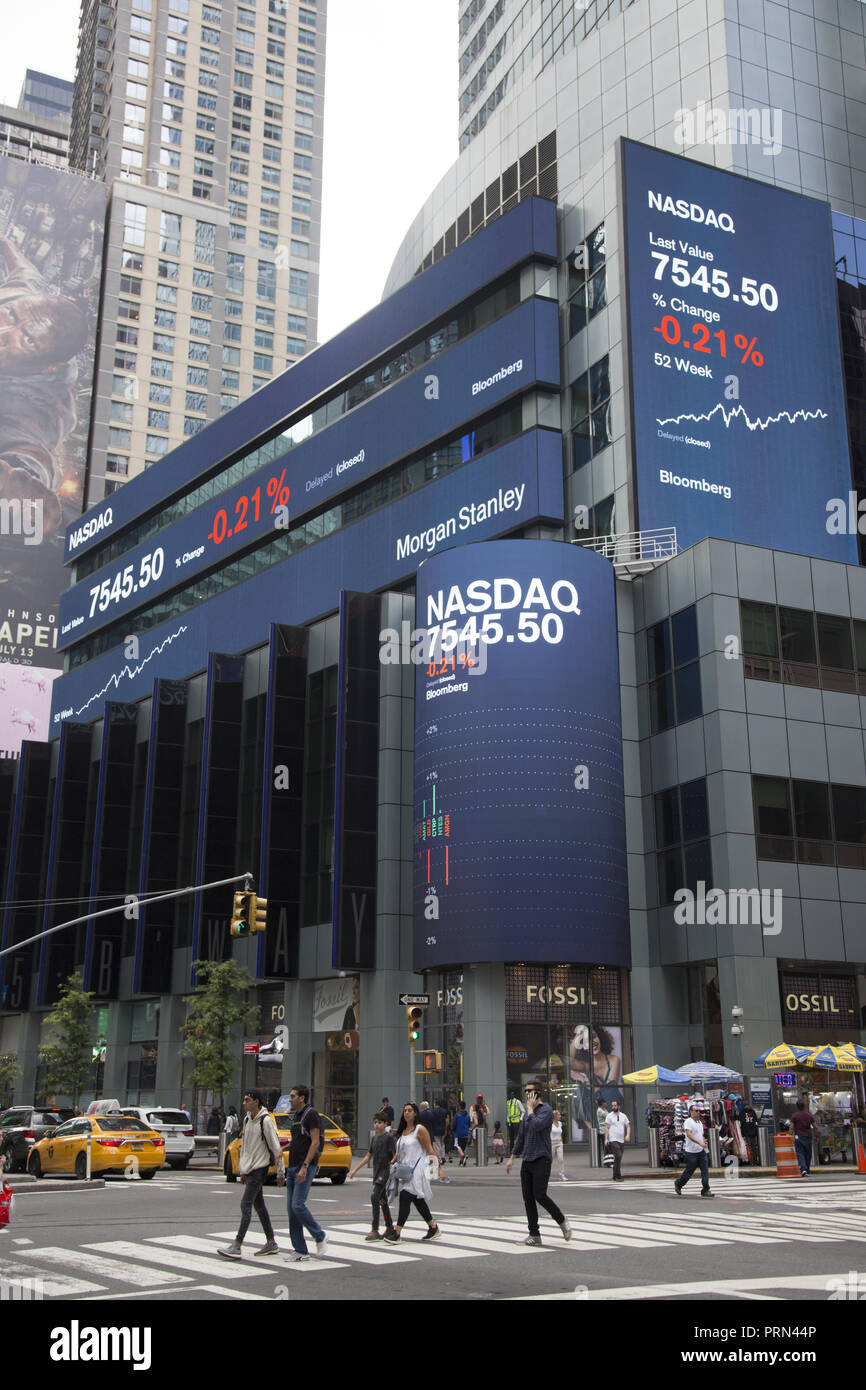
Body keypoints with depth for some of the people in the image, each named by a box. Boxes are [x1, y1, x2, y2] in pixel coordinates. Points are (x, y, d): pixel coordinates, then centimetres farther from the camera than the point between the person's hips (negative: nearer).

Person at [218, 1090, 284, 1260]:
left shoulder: (266, 1121, -14)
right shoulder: (247, 1119, 12)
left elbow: (276, 1147, -13)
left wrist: (280, 1173, -12)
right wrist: (242, 1170, 21)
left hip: (259, 1168, -9)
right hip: (249, 1168, 9)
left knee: (246, 1205, -12)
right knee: (259, 1205, 12)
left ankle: (236, 1247, -14)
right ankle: (271, 1243, 19)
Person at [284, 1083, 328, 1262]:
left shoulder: (311, 1114, -10)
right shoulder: (296, 1116, 18)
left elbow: (315, 1142, -16)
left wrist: (305, 1166, -21)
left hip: (305, 1167, -9)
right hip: (292, 1167, 9)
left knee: (298, 1205, -15)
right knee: (291, 1208, 4)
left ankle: (320, 1237, 3)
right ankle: (300, 1251, 8)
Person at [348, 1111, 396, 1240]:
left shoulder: (389, 1137, -9)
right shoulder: (374, 1138, 13)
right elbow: (368, 1156, 20)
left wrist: (392, 1166, -26)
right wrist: (355, 1169, 19)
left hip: (385, 1172, -8)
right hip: (377, 1172, 8)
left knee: (375, 1197, -17)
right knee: (382, 1200, 13)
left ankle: (374, 1230, -16)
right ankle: (389, 1228, 24)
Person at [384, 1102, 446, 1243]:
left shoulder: (420, 1130, -7)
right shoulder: (402, 1131, 14)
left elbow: (430, 1151, -8)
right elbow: (399, 1152, 21)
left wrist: (438, 1168, -11)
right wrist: (392, 1163, 5)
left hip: (416, 1171, -7)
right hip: (405, 1172, 7)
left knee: (405, 1199, -14)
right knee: (418, 1201, 13)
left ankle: (397, 1233, -14)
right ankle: (434, 1228, 25)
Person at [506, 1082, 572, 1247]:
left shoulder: (546, 1110, -8)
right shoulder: (528, 1112, 17)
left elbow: (537, 1125, -27)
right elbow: (521, 1136, 23)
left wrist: (530, 1108, -13)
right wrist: (512, 1158, 21)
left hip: (541, 1160, -8)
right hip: (527, 1160, 8)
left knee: (540, 1196, -11)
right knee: (528, 1198, 4)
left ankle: (562, 1222, 10)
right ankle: (534, 1235, 9)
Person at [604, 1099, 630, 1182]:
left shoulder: (623, 1116, 13)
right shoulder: (609, 1116, 1)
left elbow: (628, 1126, 13)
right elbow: (606, 1128, -2)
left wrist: (628, 1135, -5)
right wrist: (606, 1139, -10)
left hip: (621, 1140, 5)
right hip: (613, 1140, -5)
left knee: (618, 1158, 8)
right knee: (618, 1156, -17)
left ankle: (615, 1176, 17)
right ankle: (618, 1176, -13)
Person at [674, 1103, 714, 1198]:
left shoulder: (699, 1122, 15)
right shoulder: (688, 1122, -11)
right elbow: (689, 1134, -25)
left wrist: (705, 1145, 8)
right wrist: (700, 1143, -31)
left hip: (701, 1151, 7)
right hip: (691, 1152, -7)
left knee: (705, 1170, -3)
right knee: (689, 1171, 2)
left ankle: (705, 1190, -1)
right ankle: (678, 1184, 24)